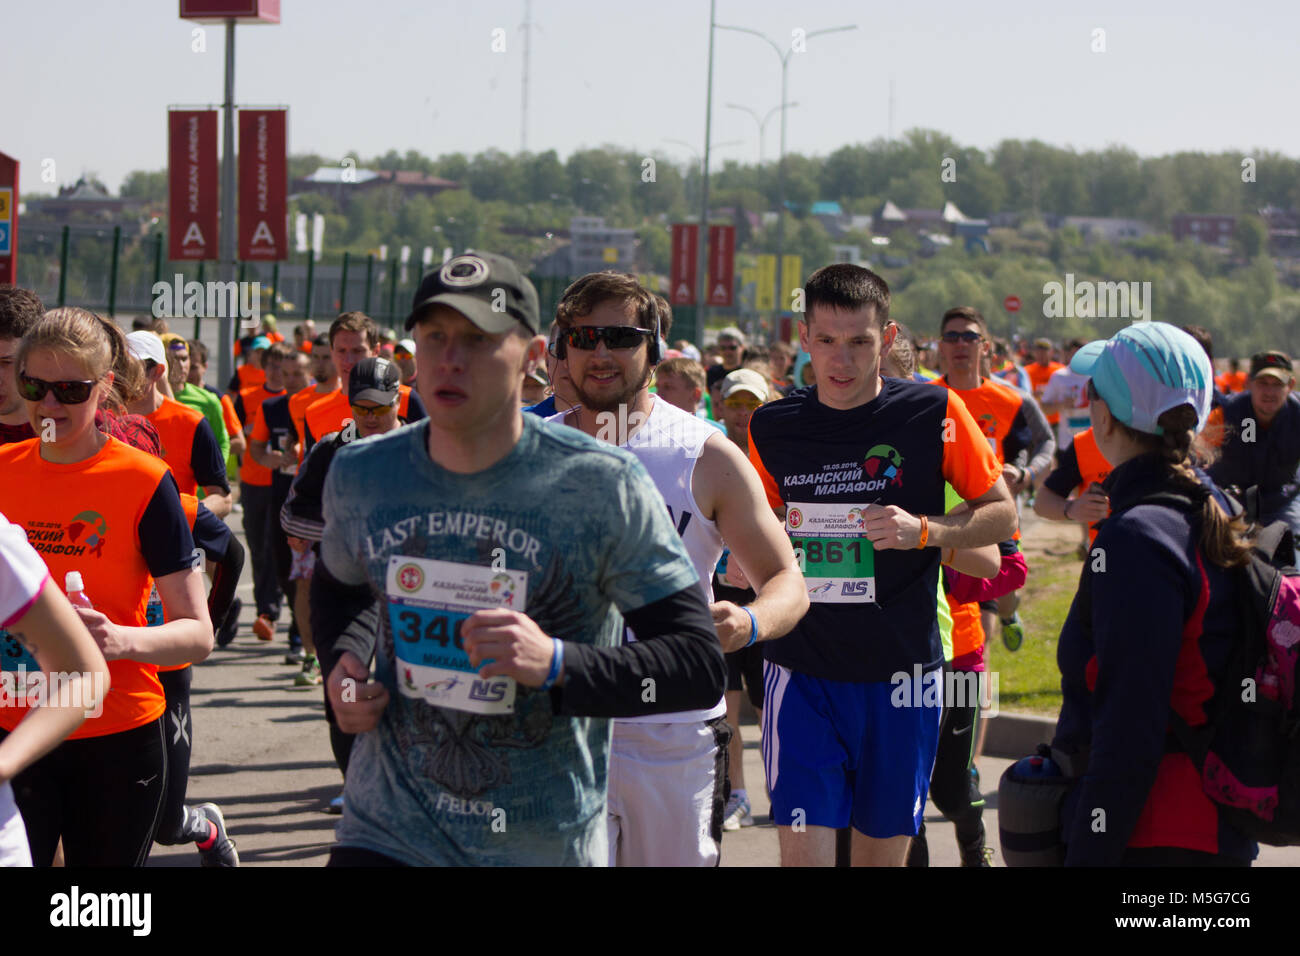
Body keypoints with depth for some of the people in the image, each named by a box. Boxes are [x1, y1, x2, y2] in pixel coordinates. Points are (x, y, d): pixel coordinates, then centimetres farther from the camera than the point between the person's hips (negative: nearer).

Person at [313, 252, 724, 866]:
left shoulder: (602, 486, -10)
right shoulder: (359, 475, 2)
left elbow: (700, 666, -11)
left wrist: (555, 663, -25)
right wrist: (342, 664, 4)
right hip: (389, 832, 2)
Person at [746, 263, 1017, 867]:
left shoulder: (933, 414, -5)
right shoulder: (772, 427, 3)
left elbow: (1001, 515, 3)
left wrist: (923, 531, -13)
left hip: (900, 675, -1)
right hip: (801, 673, 1)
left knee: (883, 851, 8)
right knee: (802, 850, -10)